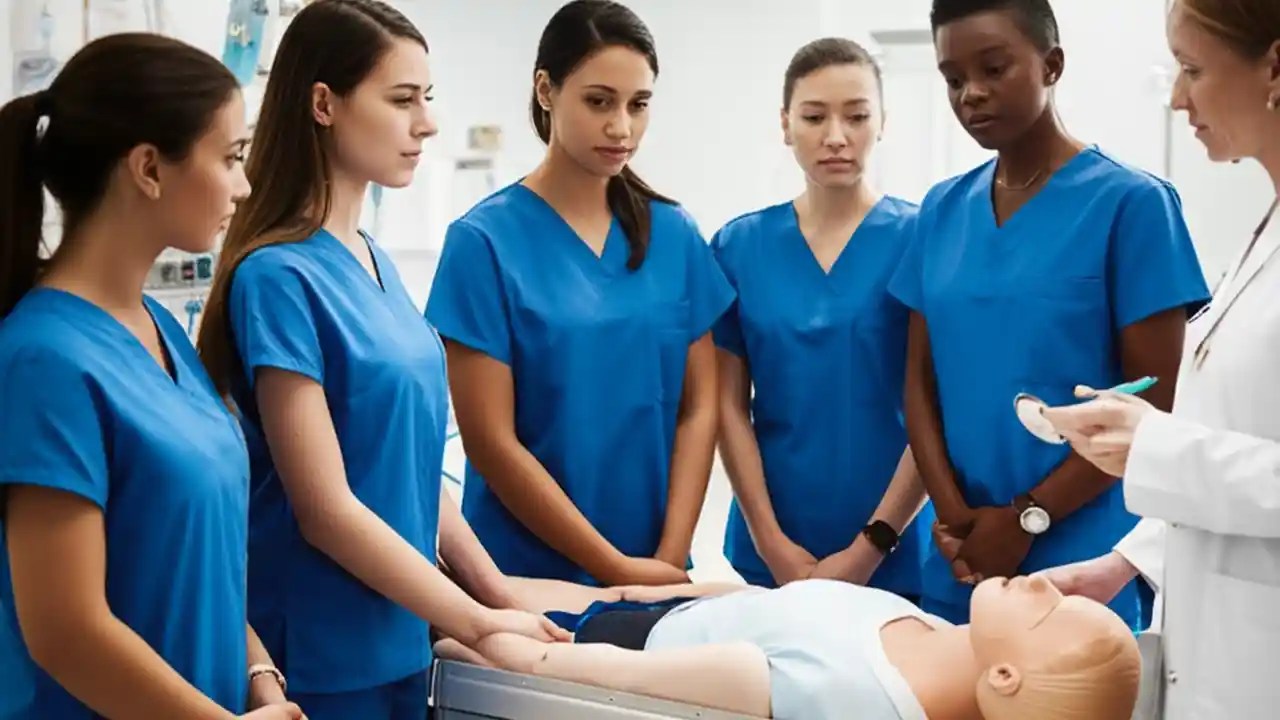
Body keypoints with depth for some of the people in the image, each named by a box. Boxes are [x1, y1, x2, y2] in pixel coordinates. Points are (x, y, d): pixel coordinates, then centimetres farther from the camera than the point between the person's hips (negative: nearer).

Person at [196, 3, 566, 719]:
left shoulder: (376, 262, 7)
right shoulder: (279, 276, -17)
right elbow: (327, 510, -19)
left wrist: (501, 595, 7)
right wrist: (479, 624, -13)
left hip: (403, 638, 8)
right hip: (326, 658, -7)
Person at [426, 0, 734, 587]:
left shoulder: (676, 235, 2)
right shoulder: (485, 241, -10)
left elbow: (699, 407, 3)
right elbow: (491, 443, -12)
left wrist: (669, 559, -8)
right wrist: (619, 570, -12)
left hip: (661, 572, 3)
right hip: (529, 575, -3)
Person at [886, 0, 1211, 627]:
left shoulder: (1130, 203, -6)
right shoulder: (941, 211, 7)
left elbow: (1154, 403, -8)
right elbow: (920, 381, 8)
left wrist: (1025, 519, -12)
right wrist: (952, 512, -7)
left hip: (1080, 563, -4)